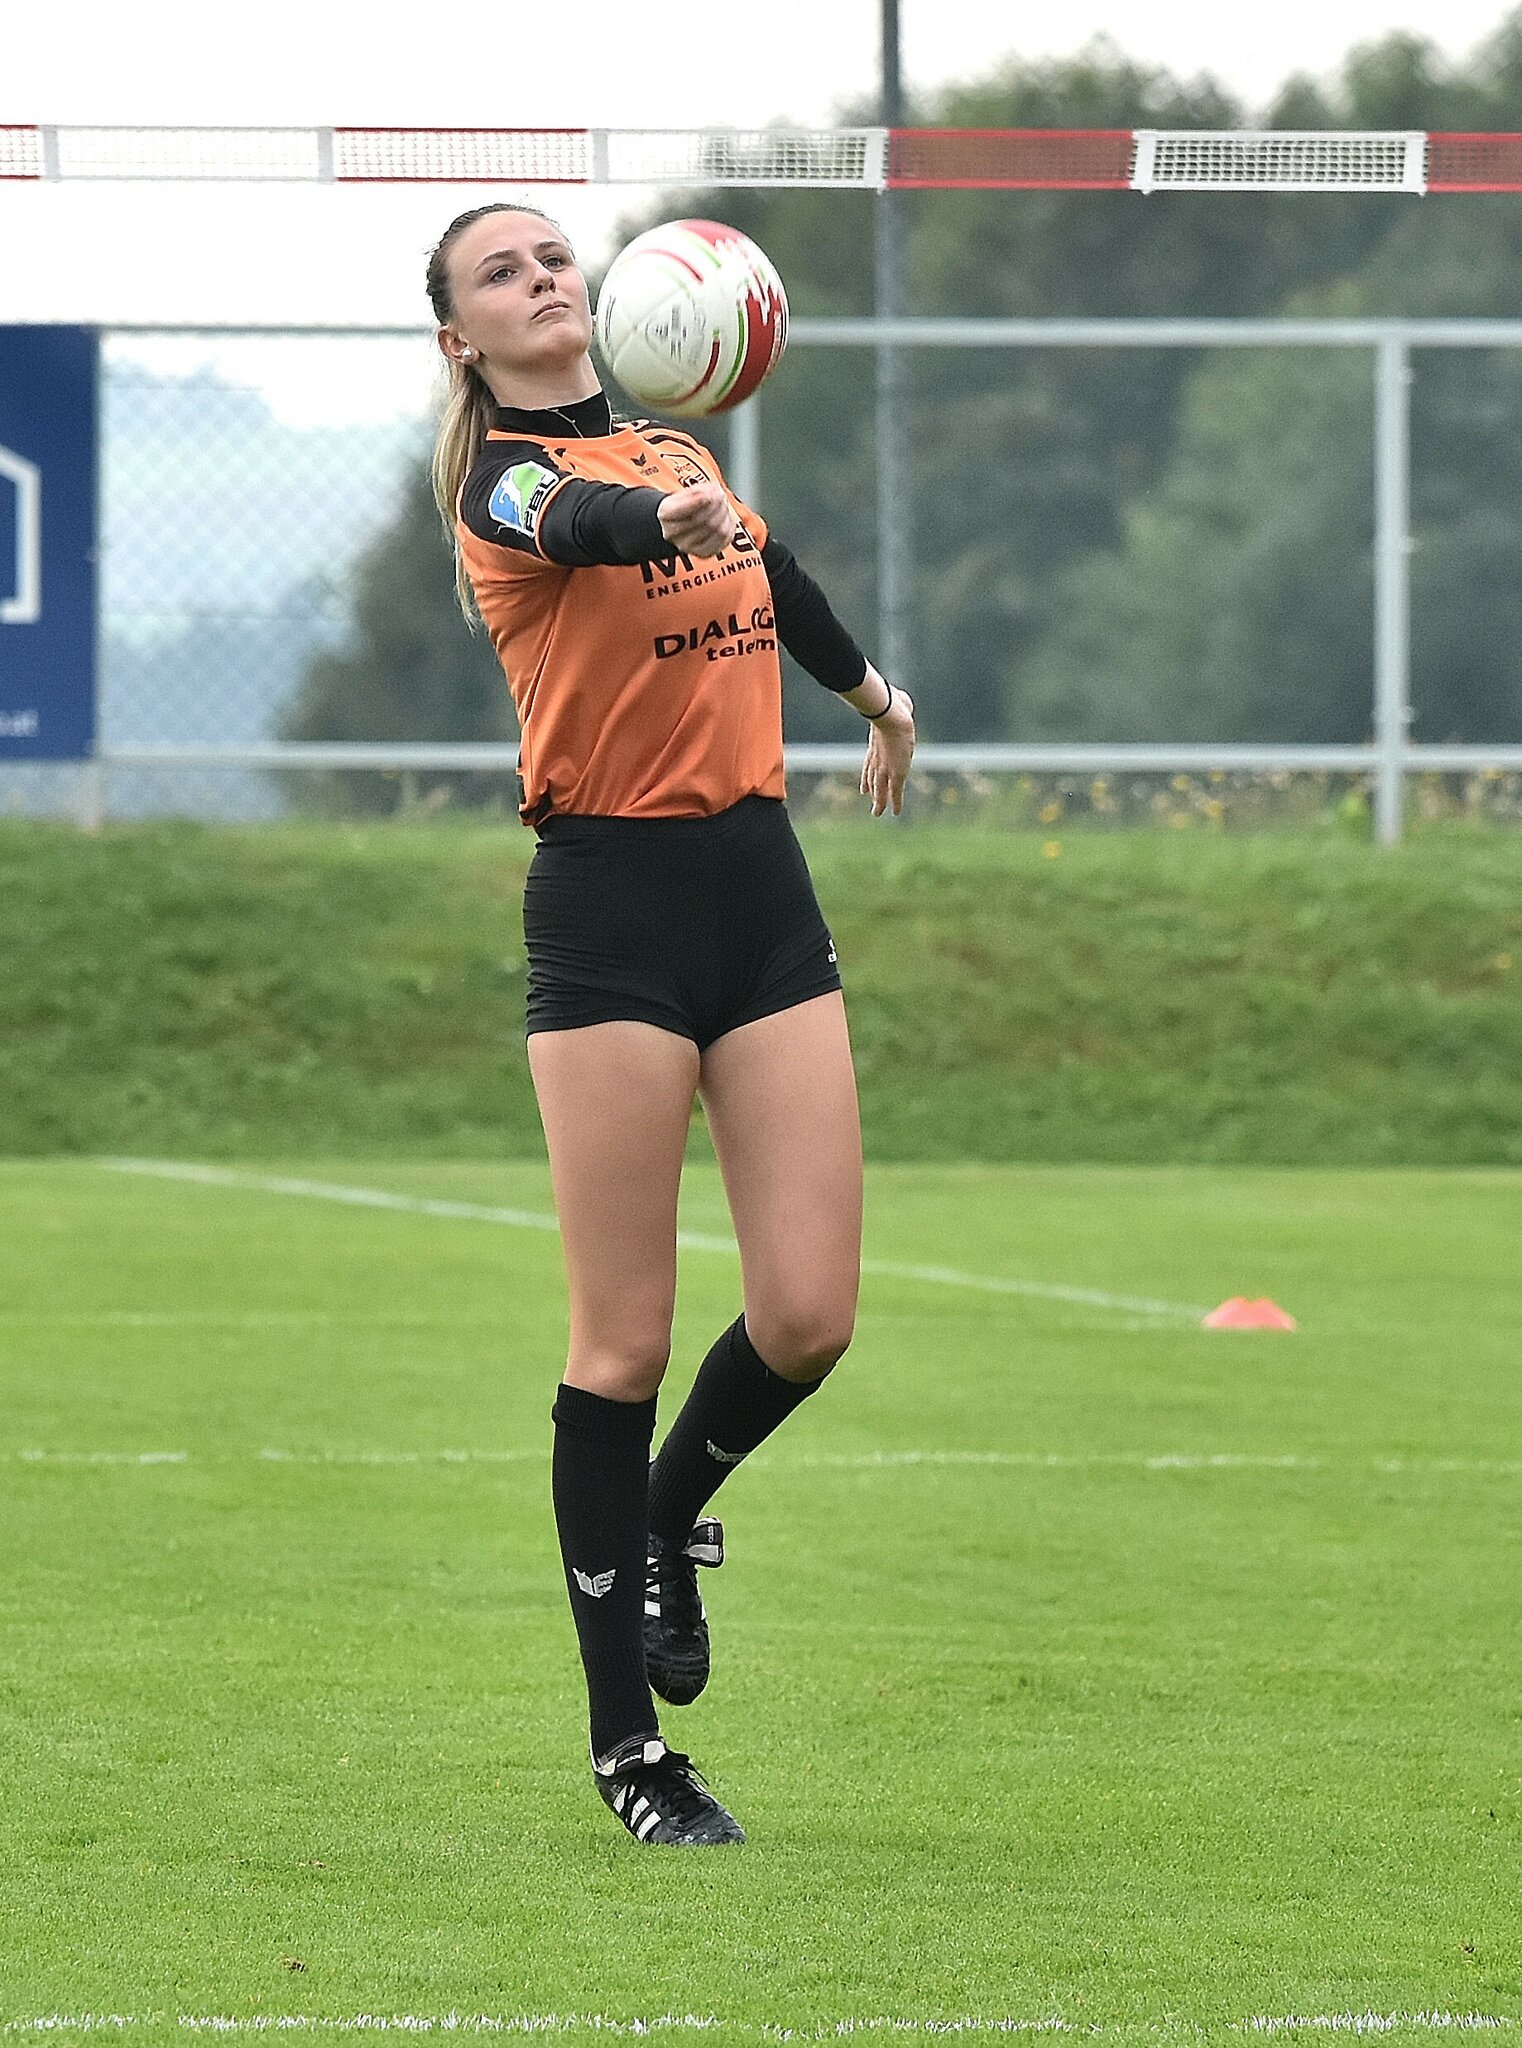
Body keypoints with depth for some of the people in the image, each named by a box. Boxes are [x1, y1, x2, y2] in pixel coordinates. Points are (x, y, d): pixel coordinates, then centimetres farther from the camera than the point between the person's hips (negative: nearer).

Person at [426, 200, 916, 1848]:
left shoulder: (674, 446, 16)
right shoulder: (504, 480, -6)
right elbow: (580, 524, -31)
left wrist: (871, 691, 54)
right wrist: (673, 513, -53)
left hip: (758, 881, 6)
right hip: (610, 902, -6)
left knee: (806, 1313, -4)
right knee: (625, 1338, -3)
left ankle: (668, 1511, 29)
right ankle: (626, 1743, 6)